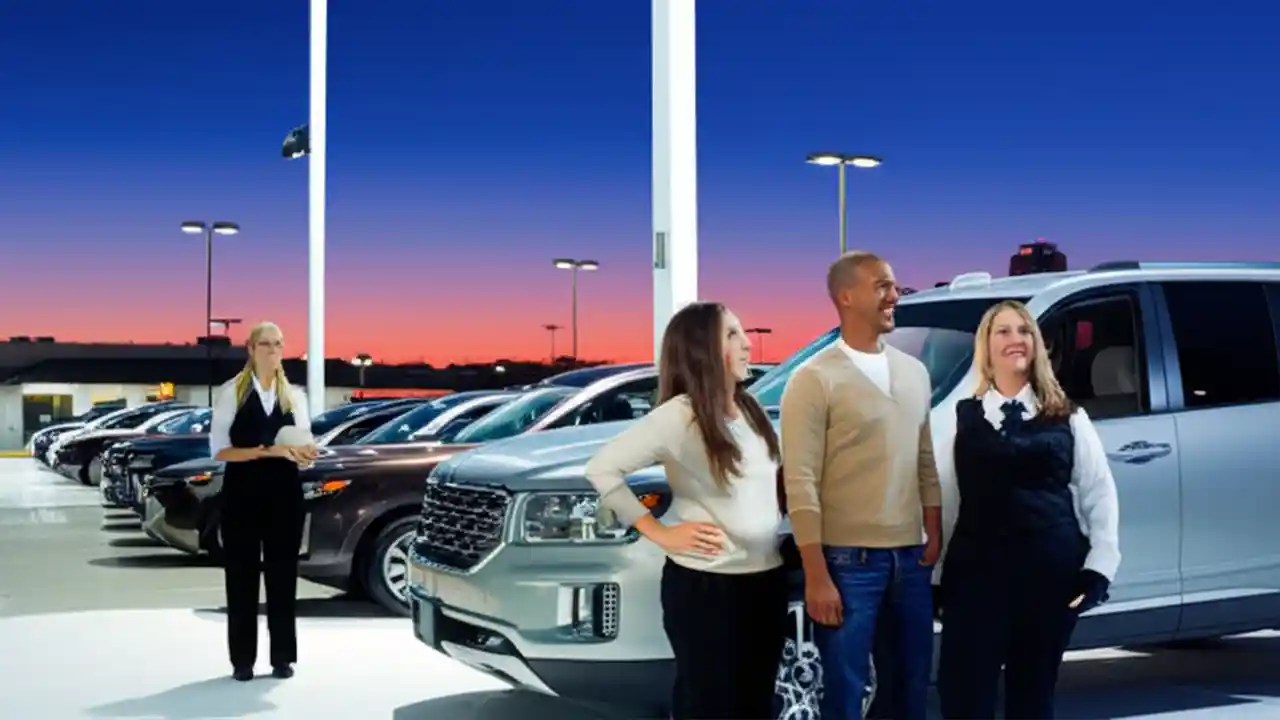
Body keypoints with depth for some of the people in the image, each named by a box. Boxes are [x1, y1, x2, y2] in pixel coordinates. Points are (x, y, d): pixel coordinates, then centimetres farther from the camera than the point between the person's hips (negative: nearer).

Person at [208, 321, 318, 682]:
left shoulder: (294, 395, 11)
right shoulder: (231, 391, 0)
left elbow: (304, 452, 10)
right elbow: (219, 450, -7)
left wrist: (303, 452, -14)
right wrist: (266, 451, -19)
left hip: (284, 492, 3)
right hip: (242, 492, -3)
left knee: (282, 574, 5)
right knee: (242, 575, 2)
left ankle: (282, 657, 12)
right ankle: (243, 659, 9)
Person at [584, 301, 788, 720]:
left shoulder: (752, 410, 9)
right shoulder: (679, 417, -14)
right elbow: (601, 469, -16)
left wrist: (779, 526, 5)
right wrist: (658, 532, -15)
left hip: (767, 579, 7)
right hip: (705, 587, -7)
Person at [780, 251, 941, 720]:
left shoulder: (914, 372, 12)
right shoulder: (815, 379, -9)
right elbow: (800, 482, -13)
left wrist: (934, 534, 9)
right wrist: (816, 575, -16)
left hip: (910, 556, 6)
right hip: (848, 560, -6)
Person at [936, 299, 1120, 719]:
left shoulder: (1067, 418, 9)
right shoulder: (963, 417, 7)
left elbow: (1100, 494, 7)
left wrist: (1100, 566, -1)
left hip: (1052, 567, 1)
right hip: (977, 566, -1)